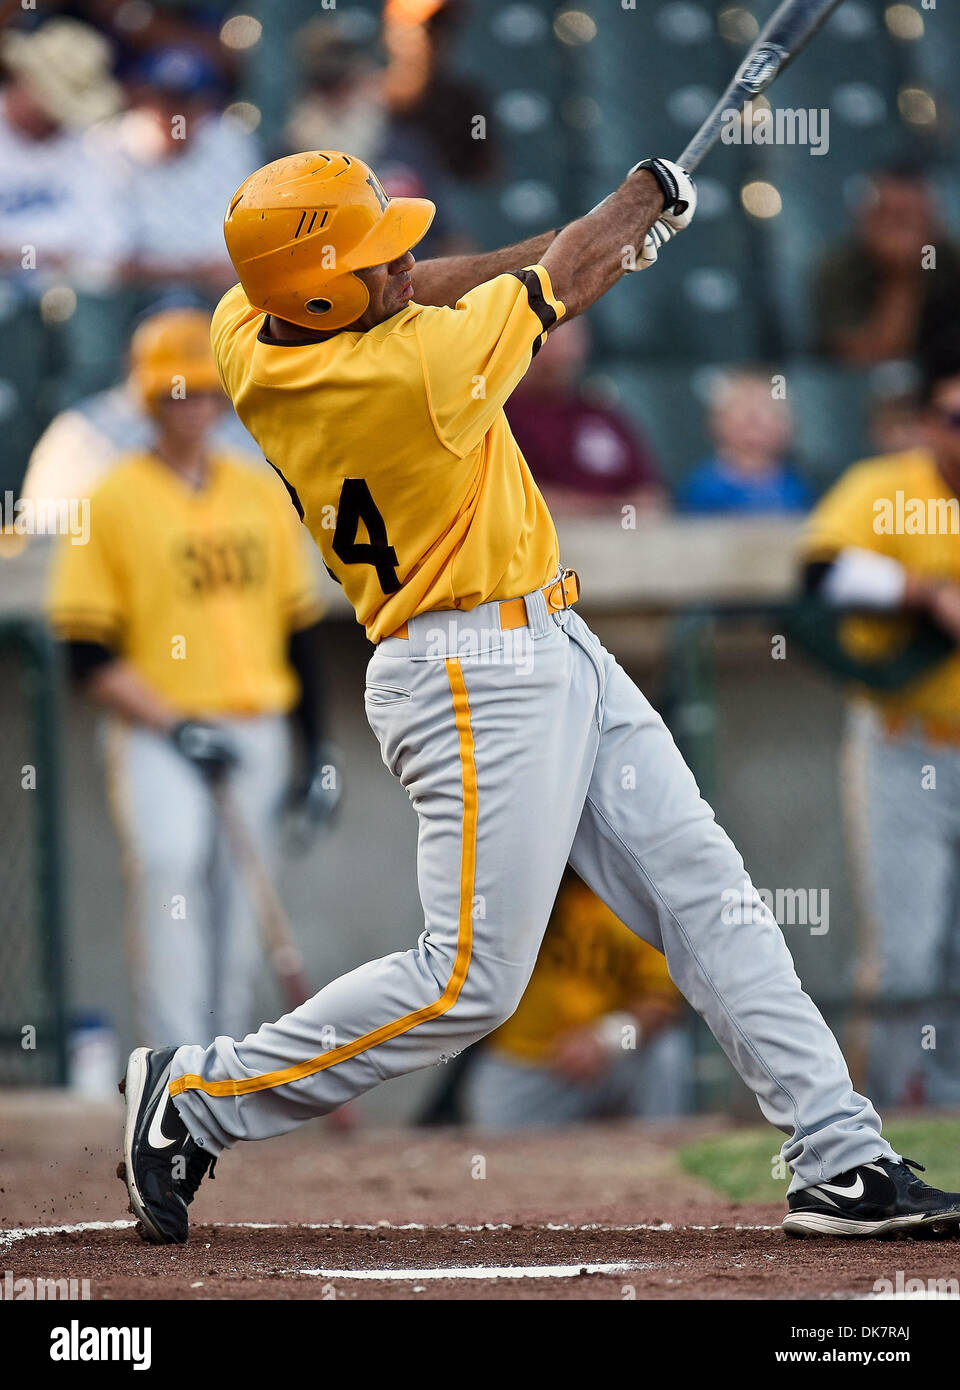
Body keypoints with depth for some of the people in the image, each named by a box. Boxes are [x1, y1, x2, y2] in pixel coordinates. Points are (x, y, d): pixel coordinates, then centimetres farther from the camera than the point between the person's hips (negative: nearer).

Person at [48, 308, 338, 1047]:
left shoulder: (264, 493, 11)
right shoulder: (114, 501, -3)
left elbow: (299, 629, 16)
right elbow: (88, 652, -6)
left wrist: (318, 750, 11)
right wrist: (176, 730, -14)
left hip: (256, 731, 5)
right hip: (155, 737, -5)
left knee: (240, 907, 5)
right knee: (170, 865, -24)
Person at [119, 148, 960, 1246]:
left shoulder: (247, 330, -2)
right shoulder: (412, 369, -25)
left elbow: (420, 293, 18)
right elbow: (565, 280, -8)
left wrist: (598, 237, 16)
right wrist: (639, 201, 13)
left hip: (557, 658, 10)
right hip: (480, 678, -10)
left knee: (709, 897, 6)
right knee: (470, 982, -8)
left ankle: (843, 1163, 6)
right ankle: (193, 1099, 4)